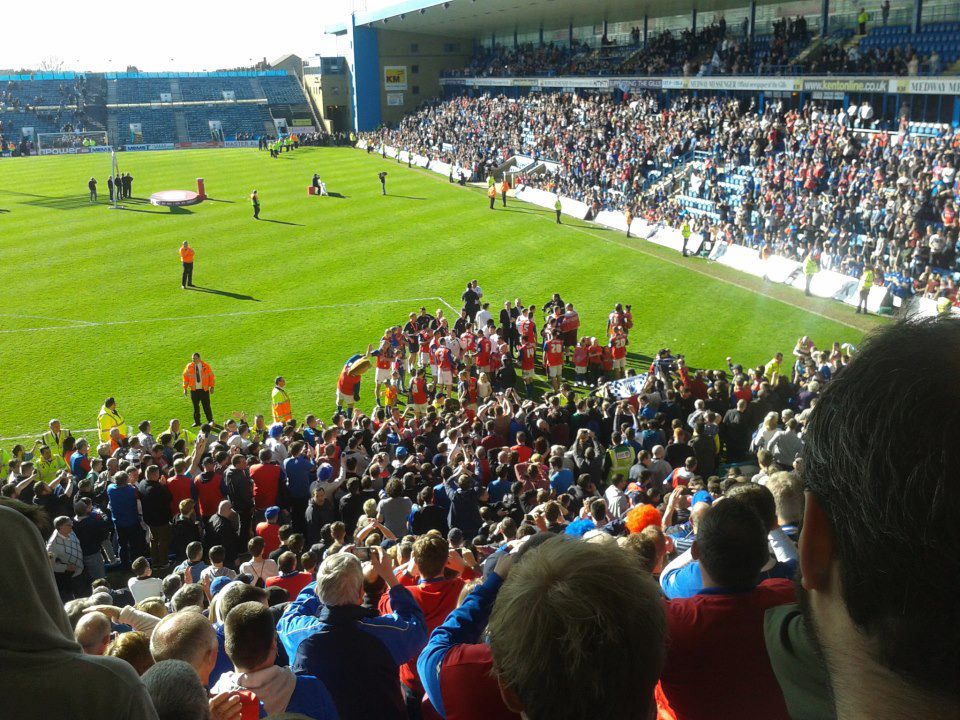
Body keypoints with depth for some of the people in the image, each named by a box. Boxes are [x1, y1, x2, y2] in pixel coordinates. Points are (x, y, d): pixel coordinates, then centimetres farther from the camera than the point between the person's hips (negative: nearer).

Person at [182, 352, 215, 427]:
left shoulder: (205, 366, -3)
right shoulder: (189, 367, 0)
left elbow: (211, 376, 4)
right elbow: (185, 377, 7)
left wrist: (212, 387, 0)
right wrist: (185, 388, 4)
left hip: (204, 390, -1)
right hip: (194, 390, 2)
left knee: (206, 406, 1)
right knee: (195, 407, 7)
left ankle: (210, 421, 11)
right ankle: (197, 422, 16)